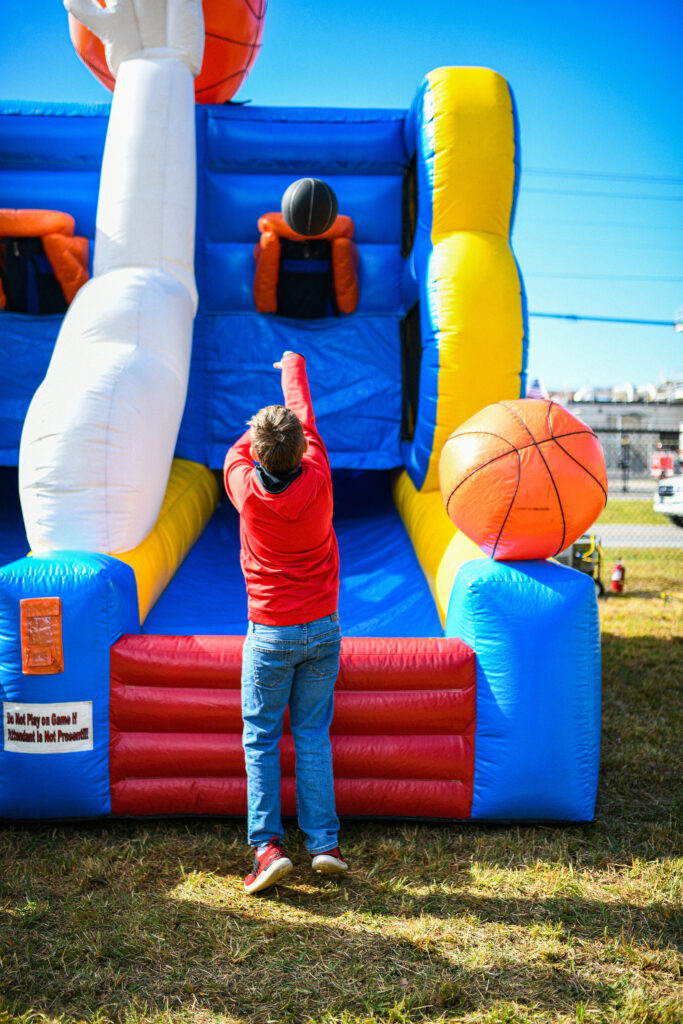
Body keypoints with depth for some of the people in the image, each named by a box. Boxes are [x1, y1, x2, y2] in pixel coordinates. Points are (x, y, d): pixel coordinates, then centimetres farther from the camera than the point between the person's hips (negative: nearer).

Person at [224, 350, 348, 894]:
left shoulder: (246, 489, -13)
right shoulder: (317, 482, -10)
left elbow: (238, 450, 12)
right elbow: (307, 418, 7)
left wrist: (263, 431, 31)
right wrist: (294, 366, 23)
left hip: (270, 633, -2)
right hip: (323, 629, 2)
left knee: (261, 738, 8)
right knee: (313, 737, 10)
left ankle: (267, 844, 3)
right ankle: (324, 843, 11)